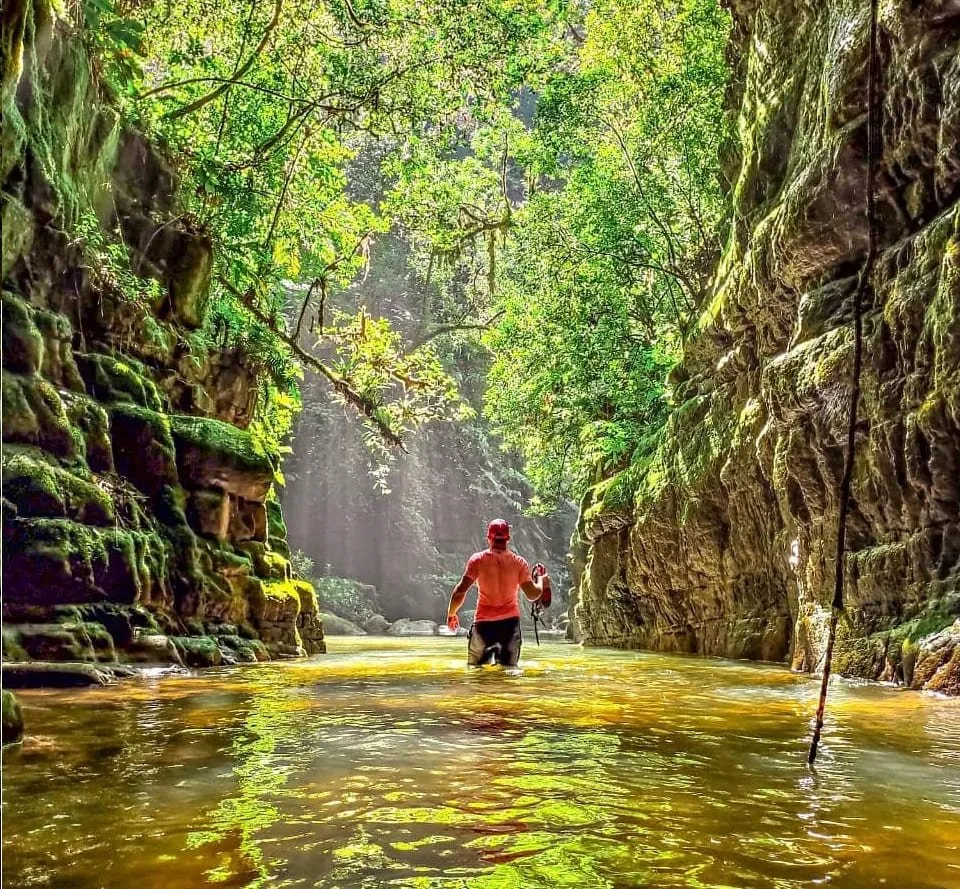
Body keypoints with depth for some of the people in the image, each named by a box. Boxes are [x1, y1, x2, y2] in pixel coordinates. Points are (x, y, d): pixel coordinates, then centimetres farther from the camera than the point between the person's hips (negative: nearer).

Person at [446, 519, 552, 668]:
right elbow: (532, 595, -2)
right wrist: (541, 582, 18)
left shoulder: (478, 559, -5)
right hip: (510, 622, 2)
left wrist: (451, 614, 5)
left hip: (484, 622, -1)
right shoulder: (519, 562, -1)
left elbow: (460, 590, -9)